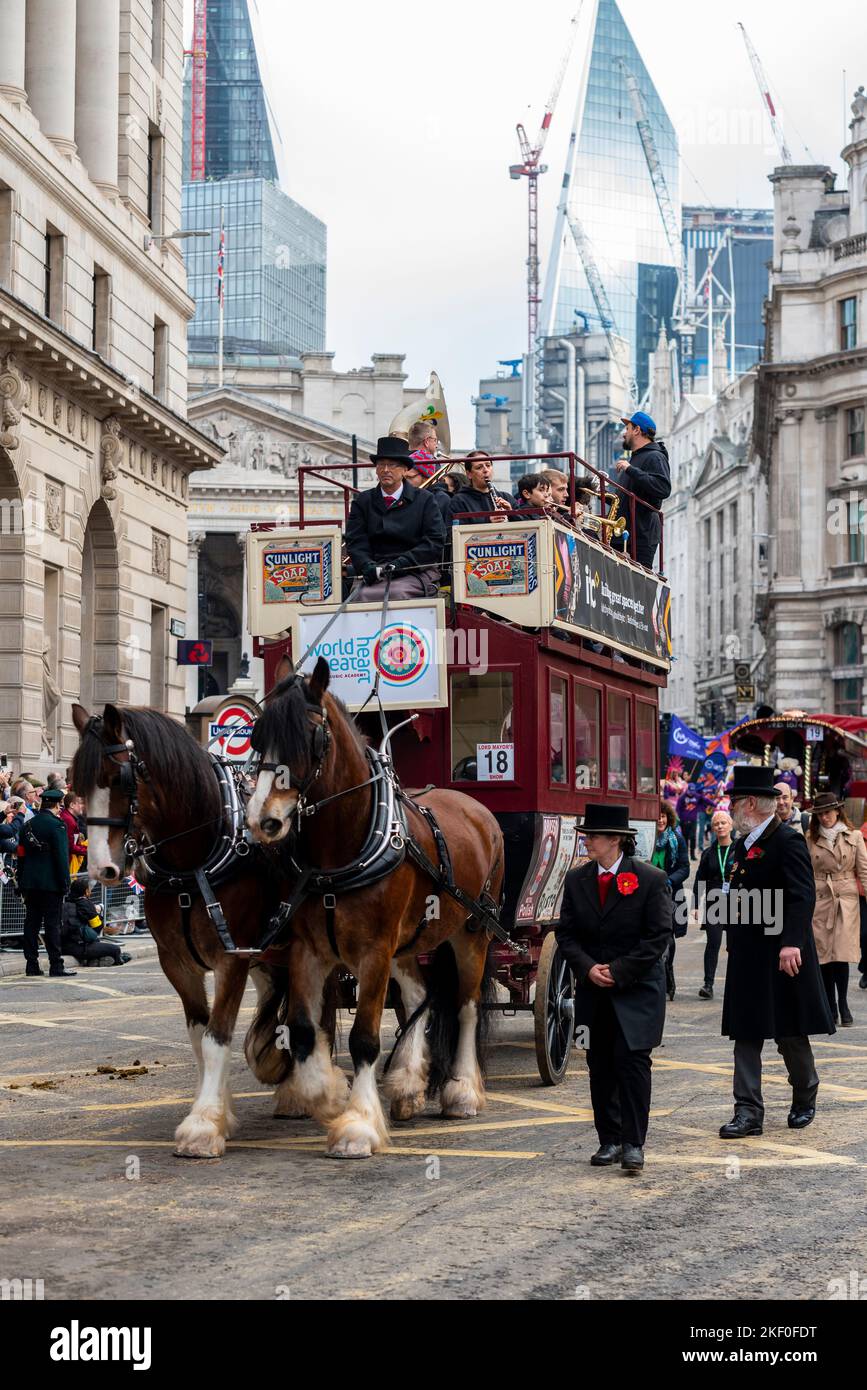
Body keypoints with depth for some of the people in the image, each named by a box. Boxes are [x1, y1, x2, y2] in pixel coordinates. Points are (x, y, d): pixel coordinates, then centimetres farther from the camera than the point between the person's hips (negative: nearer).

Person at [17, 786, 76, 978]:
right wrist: (65, 883, -9)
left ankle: (32, 964, 9)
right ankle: (56, 965, -3)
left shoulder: (27, 825, 10)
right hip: (51, 883, -6)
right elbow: (62, 857, -13)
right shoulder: (56, 825, -11)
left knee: (31, 923, 8)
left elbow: (21, 854, 14)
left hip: (30, 883, 6)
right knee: (52, 924, -4)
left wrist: (22, 883, 18)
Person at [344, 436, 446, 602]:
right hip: (377, 574, 2)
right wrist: (368, 566, -13)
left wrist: (402, 562, -13)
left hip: (417, 573, -2)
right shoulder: (363, 502, 17)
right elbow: (356, 542, 9)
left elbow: (436, 541, 0)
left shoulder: (425, 500, 10)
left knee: (397, 592, -35)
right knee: (363, 595, -32)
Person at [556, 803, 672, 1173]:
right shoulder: (576, 880, 6)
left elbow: (658, 937, -9)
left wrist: (619, 971, -14)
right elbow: (566, 934, 7)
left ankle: (633, 1143, -5)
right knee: (599, 1066, 7)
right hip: (592, 990, 4)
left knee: (632, 1060, -10)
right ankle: (609, 1140, 16)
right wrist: (588, 968, -10)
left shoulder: (651, 880, -7)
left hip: (637, 990, -4)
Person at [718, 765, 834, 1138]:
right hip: (746, 958, 8)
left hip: (781, 957, -8)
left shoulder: (787, 841, -13)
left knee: (791, 1034, 6)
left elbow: (802, 896, -21)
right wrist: (734, 942, 16)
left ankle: (805, 1100, 28)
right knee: (746, 1034, 3)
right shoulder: (743, 845, 13)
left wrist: (791, 942, -30)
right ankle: (748, 1111, 3)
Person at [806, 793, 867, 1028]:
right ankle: (831, 1008, 9)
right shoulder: (811, 840, 7)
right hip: (820, 901, 1)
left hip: (846, 900, -1)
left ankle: (842, 1005, 1)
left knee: (842, 954, -10)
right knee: (824, 955, 1)